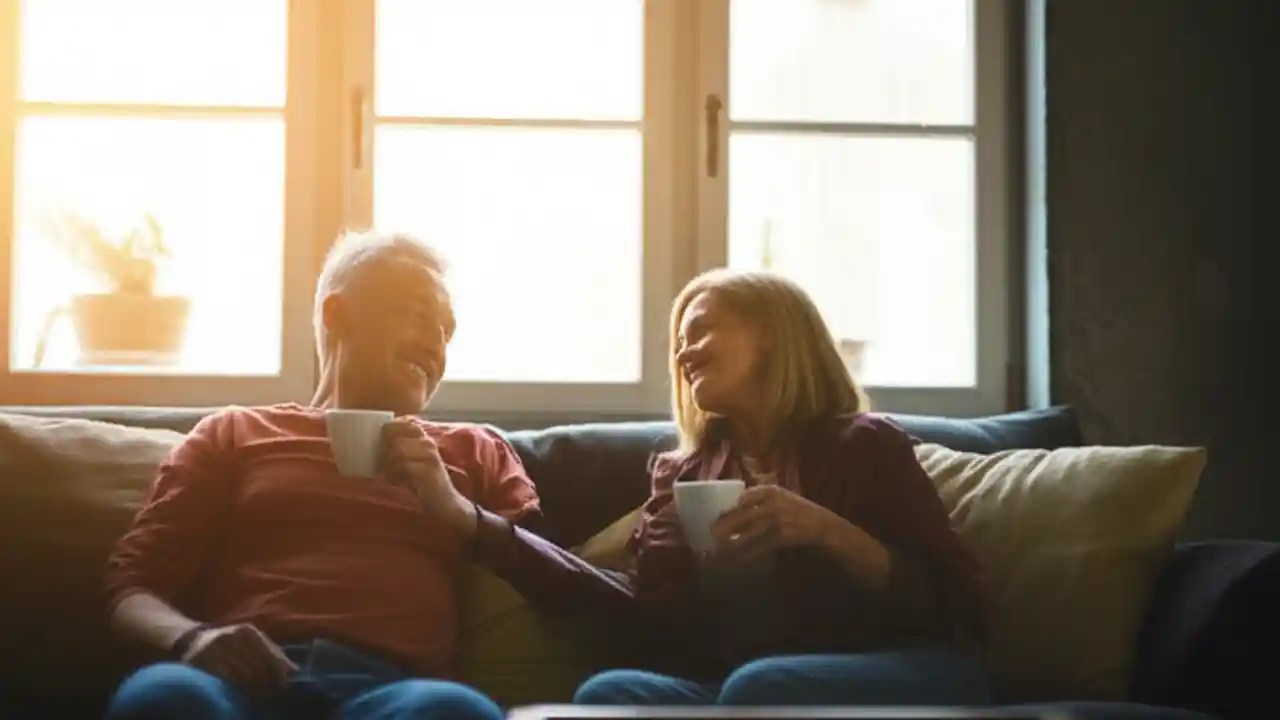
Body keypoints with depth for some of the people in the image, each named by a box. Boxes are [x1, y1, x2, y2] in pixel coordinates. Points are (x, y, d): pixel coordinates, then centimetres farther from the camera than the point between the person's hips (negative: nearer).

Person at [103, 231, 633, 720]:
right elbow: (132, 586, 14)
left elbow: (595, 597, 16)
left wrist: (459, 515, 2)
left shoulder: (473, 452, 29)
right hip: (249, 677, 0)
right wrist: (191, 638, -10)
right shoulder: (234, 434, 27)